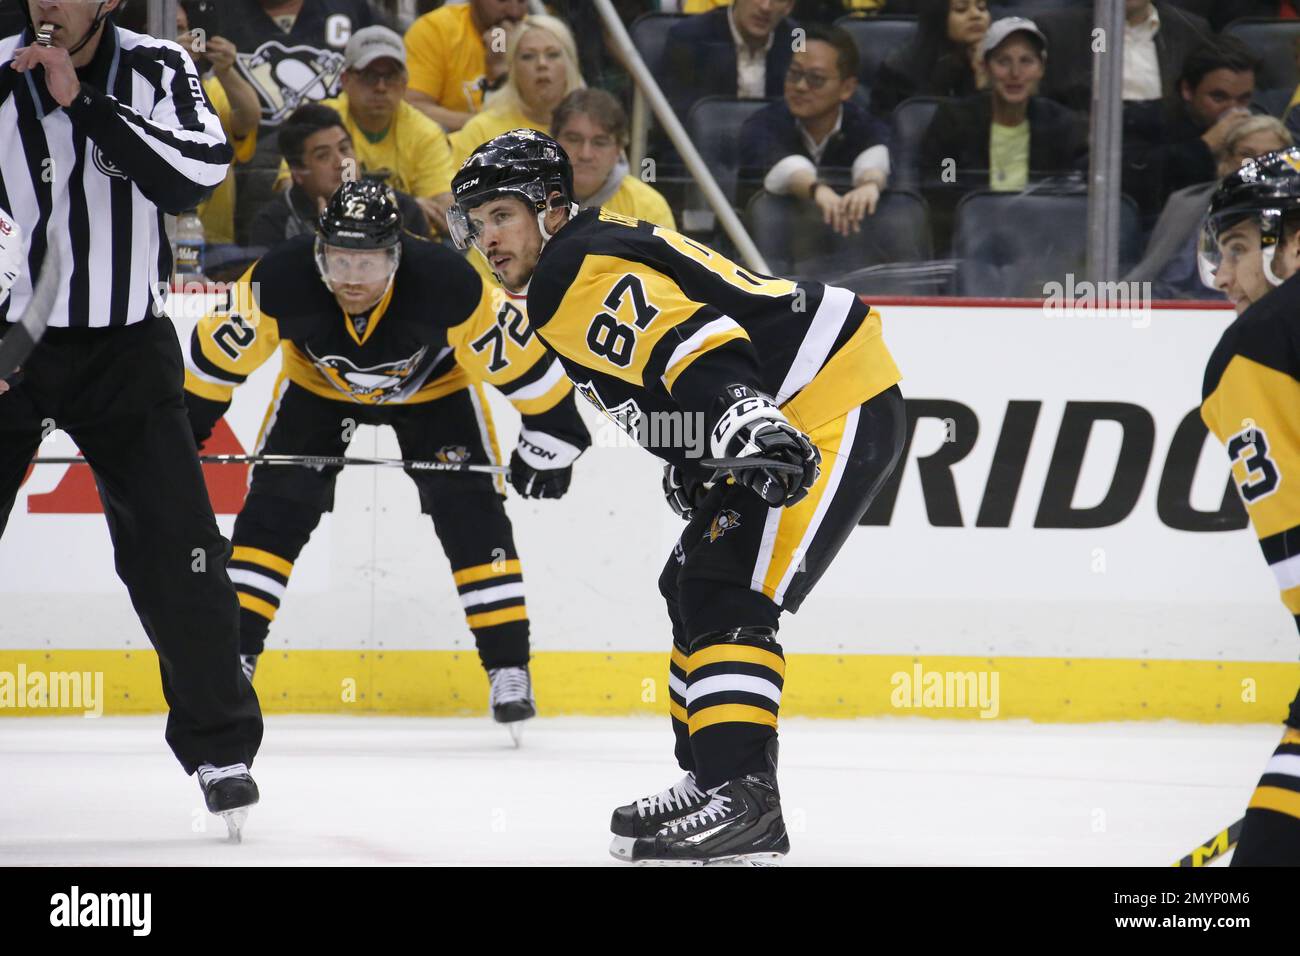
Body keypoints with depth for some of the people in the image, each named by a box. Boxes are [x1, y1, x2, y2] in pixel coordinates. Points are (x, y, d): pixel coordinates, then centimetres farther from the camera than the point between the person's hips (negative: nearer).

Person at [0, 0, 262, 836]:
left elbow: (199, 174, -21)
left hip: (125, 348, 0)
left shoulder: (158, 70, -5)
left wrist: (83, 101, -24)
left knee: (175, 547, -8)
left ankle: (220, 743, 5)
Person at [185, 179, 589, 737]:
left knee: (470, 512, -12)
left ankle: (508, 669, -4)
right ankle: (233, 656, -1)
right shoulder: (280, 282, -36)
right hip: (318, 385, 1)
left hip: (433, 385, -1)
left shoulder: (447, 284, -40)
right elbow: (218, 355, -20)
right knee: (274, 509, -9)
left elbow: (521, 357, -28)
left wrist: (550, 437, -22)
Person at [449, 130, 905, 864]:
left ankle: (741, 797, -22)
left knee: (727, 600, -17)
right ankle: (712, 778, 24)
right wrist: (691, 465, 23)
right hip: (776, 418, 12)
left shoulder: (585, 273, -15)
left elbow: (697, 341, -30)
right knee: (694, 588, 19)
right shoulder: (580, 267, 18)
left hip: (834, 407, -12)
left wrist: (749, 424, -43)